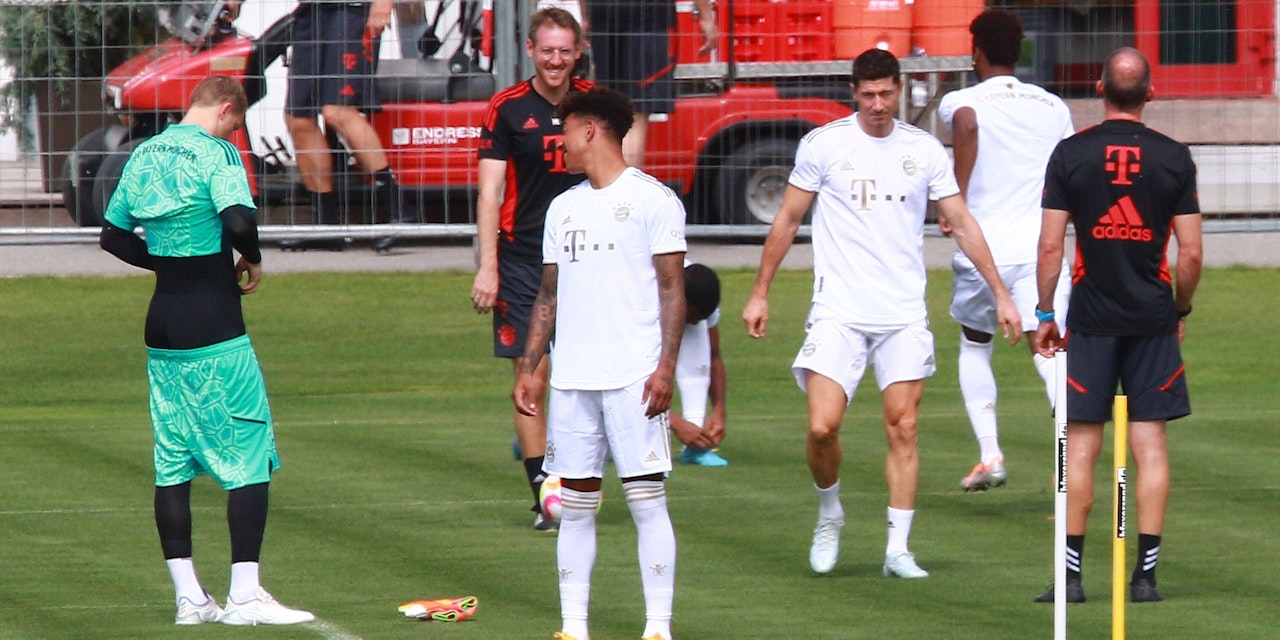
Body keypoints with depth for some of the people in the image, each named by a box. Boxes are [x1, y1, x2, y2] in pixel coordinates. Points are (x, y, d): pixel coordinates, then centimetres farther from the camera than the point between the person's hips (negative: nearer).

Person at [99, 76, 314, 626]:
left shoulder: (145, 155, 10)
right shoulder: (214, 152, -11)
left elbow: (113, 235, 18)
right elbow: (239, 221, -25)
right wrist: (251, 262, -6)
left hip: (162, 328, 7)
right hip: (215, 331, -7)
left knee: (172, 458, 9)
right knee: (249, 454, -2)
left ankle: (188, 596, 9)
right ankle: (244, 595, -7)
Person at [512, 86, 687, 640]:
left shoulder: (652, 199, -1)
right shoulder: (563, 207, 17)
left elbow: (672, 288, -5)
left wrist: (666, 367, -14)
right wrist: (529, 369, 13)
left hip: (634, 379, -6)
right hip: (571, 380, 6)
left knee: (647, 499, -7)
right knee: (575, 504, 5)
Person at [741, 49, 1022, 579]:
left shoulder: (924, 151, 5)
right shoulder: (823, 144, 0)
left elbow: (962, 225, 11)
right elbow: (787, 220, 8)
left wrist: (1000, 294, 8)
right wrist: (760, 293, 7)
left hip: (904, 316, 2)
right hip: (838, 311, -2)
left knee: (903, 429, -2)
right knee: (822, 426, -11)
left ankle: (898, 550, 4)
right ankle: (829, 513, 16)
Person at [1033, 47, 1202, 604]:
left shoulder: (1070, 154, -3)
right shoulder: (1174, 158, -1)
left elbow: (1050, 246, -3)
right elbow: (1191, 253, -2)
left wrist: (1044, 314, 7)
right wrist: (1180, 312, 13)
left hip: (1091, 319, 0)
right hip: (1154, 318, 0)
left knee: (1081, 446, 3)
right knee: (1150, 443, 3)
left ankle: (1072, 574, 2)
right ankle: (1146, 573, 1)